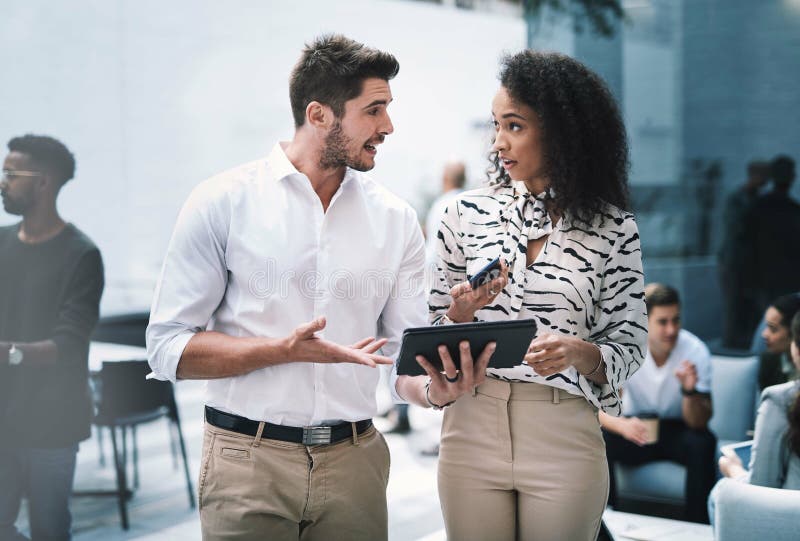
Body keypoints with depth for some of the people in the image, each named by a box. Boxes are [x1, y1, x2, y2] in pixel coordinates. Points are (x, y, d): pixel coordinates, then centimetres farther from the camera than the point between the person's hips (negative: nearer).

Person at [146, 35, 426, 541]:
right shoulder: (223, 203, -5)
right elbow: (169, 347, -7)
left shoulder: (396, 219, 5)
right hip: (249, 460, -3)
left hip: (355, 459, 4)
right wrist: (287, 350, -19)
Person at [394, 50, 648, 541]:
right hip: (471, 431, 2)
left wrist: (578, 352, -18)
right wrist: (461, 312, -12)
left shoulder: (611, 227, -2)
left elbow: (629, 346, 2)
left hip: (564, 440, -1)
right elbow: (433, 330, 10)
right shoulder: (468, 212, 4)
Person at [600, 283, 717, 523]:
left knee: (703, 443, -32)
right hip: (634, 428, 1)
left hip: (677, 430, 0)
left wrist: (689, 391, -39)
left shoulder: (696, 351, -17)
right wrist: (622, 425, -44)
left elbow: (699, 423, -18)